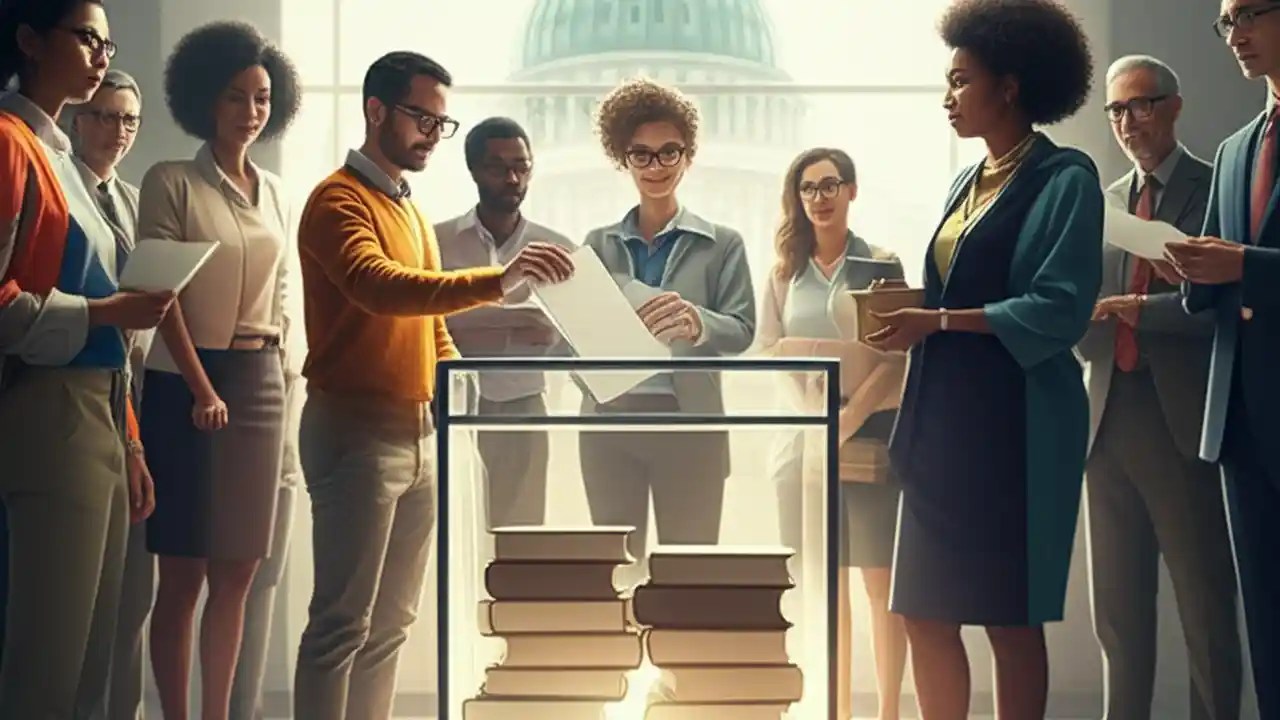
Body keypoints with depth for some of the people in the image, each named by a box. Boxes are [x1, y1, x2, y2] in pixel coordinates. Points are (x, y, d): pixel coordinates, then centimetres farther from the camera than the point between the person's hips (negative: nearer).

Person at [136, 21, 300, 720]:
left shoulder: (273, 192, 13)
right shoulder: (171, 183, -5)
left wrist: (277, 373, 13)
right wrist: (202, 389, -18)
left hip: (261, 382, 6)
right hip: (188, 381, -6)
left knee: (236, 573, 6)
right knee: (183, 574, -3)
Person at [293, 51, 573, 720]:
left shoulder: (411, 212, 19)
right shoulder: (338, 201, -10)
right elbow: (380, 287, -29)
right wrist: (495, 282, -39)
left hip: (420, 431, 9)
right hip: (358, 430, -9)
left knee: (391, 620, 10)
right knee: (343, 622, -8)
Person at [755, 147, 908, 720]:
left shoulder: (881, 267, 1)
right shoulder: (785, 274, 10)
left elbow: (895, 361, -4)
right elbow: (767, 358, 8)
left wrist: (847, 421, -15)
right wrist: (815, 416, -9)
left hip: (871, 436, -3)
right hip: (807, 438, 3)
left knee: (881, 580, -2)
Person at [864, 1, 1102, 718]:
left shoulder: (1064, 177, -7)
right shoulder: (968, 184, 16)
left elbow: (1061, 309, -16)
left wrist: (939, 323, -19)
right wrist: (907, 317, 2)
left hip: (1015, 420, -8)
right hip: (944, 416, 8)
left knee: (1011, 617, -1)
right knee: (927, 613, 4)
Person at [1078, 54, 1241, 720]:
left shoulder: (1216, 190, -2)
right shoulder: (1105, 202, 17)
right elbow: (1087, 319, 16)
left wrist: (1133, 308, -15)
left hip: (1181, 420, -6)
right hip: (1109, 416, 6)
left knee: (1205, 605, -2)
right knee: (1118, 606, 10)